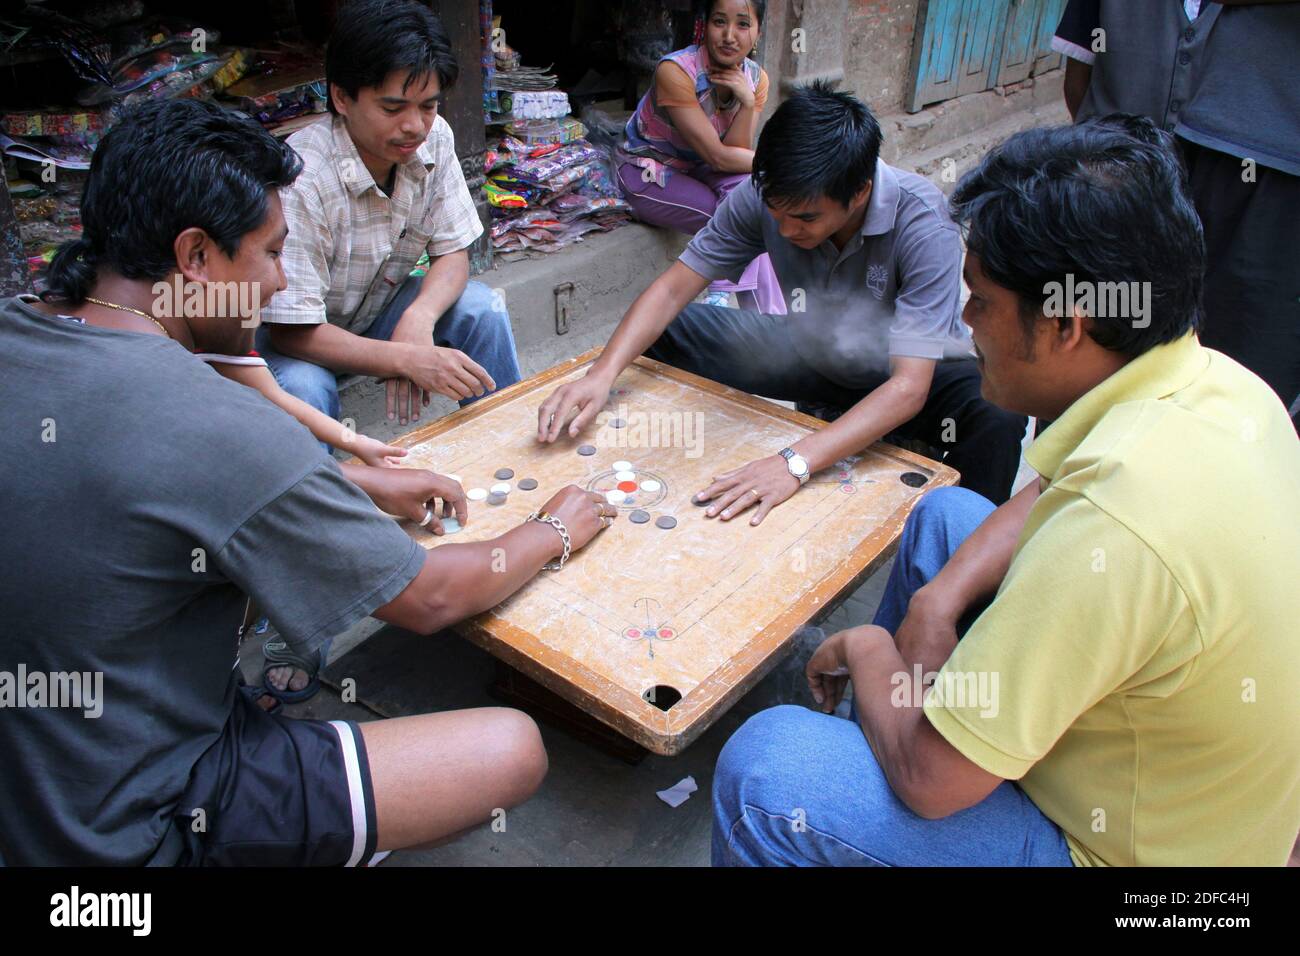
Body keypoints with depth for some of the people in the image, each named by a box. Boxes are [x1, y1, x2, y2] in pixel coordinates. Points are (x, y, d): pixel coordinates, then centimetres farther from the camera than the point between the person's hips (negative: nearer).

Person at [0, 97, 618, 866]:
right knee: (514, 750, -10)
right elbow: (429, 600, -18)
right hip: (134, 828, -8)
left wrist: (363, 482, 11)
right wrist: (554, 532, 1)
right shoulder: (219, 430, -32)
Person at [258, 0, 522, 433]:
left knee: (481, 308, -16)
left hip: (378, 308, 5)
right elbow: (292, 331, -29)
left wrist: (419, 319, -28)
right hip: (295, 336, -5)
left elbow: (452, 252, -7)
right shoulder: (299, 180, -32)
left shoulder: (433, 139, -15)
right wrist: (407, 358, -39)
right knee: (303, 387, -35)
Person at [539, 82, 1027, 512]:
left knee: (996, 419, -36)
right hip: (810, 350, 4)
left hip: (907, 370, -3)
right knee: (662, 332, -12)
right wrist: (601, 376, -35)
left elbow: (909, 387, -40)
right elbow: (674, 287, -18)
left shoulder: (923, 224, -33)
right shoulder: (765, 194, -22)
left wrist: (795, 461, -54)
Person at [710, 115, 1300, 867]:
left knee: (761, 768, -18)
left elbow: (930, 777, -30)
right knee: (946, 515, 14)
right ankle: (879, 714, 29)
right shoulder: (1213, 380, -12)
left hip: (1117, 844, -8)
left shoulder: (1116, 520, -39)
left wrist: (868, 648, -11)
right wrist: (941, 597, -8)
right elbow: (1049, 496, 7)